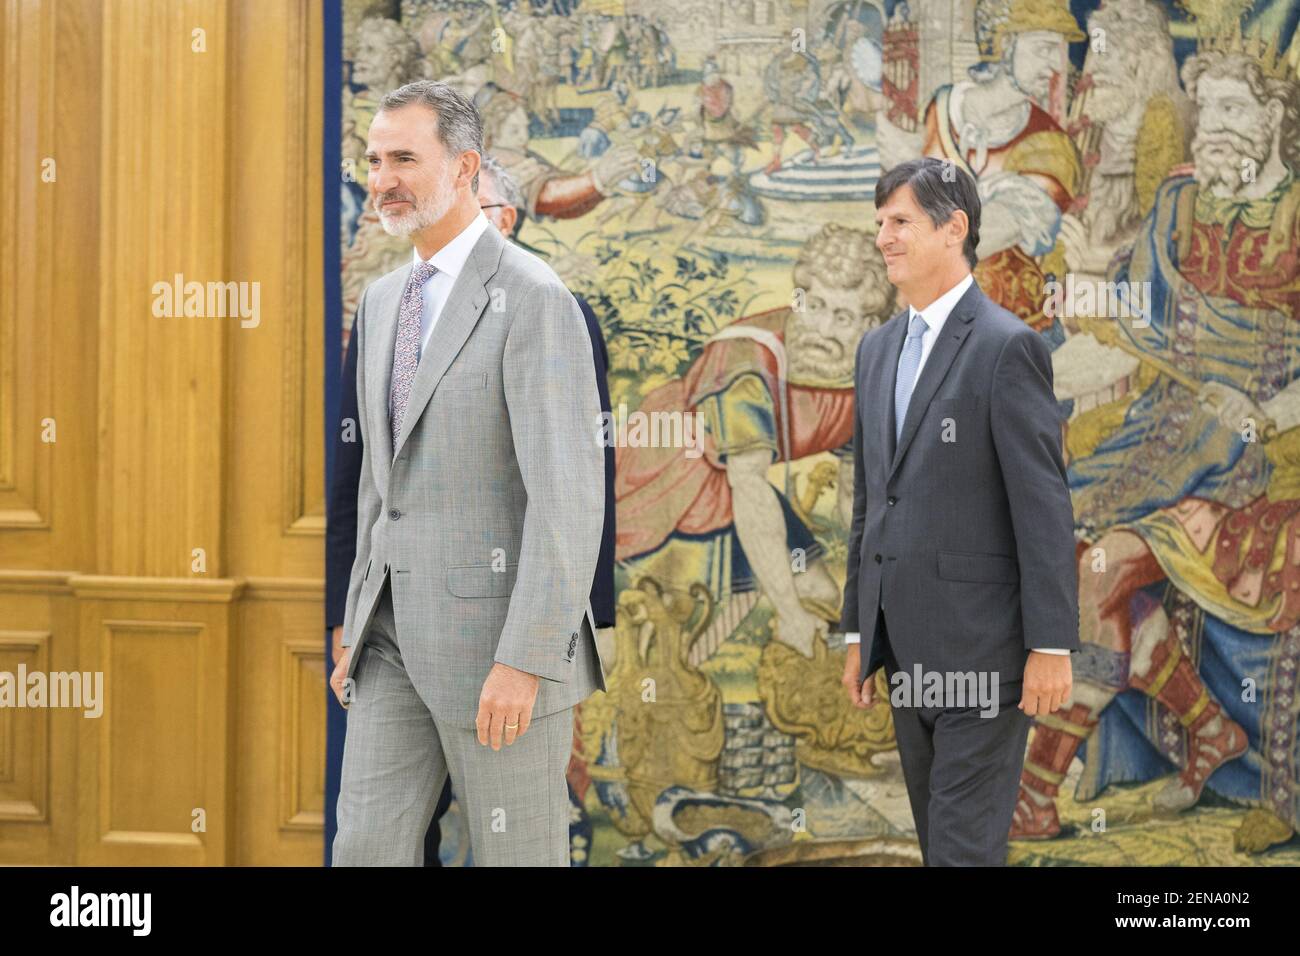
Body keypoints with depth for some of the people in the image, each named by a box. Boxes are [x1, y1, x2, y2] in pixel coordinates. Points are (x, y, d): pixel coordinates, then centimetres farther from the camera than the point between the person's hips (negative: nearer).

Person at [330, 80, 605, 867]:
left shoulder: (535, 299, -14)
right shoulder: (384, 300, 14)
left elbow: (569, 494, -20)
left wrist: (523, 662, -24)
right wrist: (360, 632, 18)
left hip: (502, 629, -7)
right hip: (401, 636, 8)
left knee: (517, 860, 2)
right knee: (369, 851, 3)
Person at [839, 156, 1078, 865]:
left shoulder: (1006, 346, -10)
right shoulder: (877, 348, 13)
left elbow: (1044, 505, -13)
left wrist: (1052, 645, -15)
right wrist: (858, 633, 16)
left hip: (981, 646, -8)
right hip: (906, 646, 8)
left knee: (964, 844, -7)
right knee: (939, 838, 14)